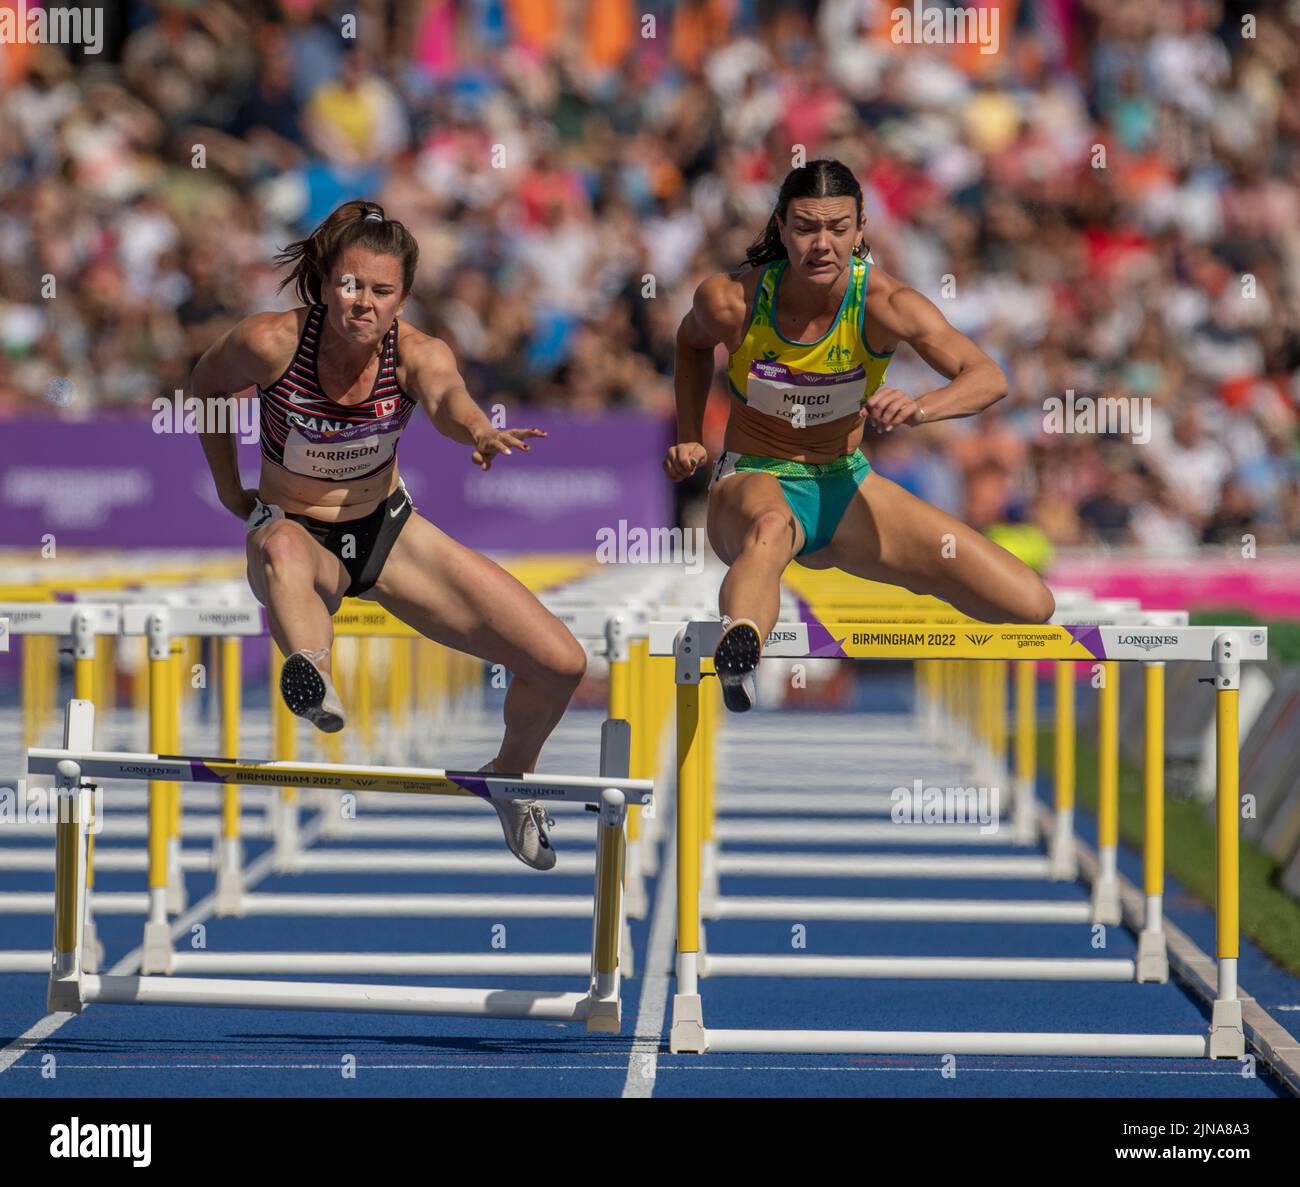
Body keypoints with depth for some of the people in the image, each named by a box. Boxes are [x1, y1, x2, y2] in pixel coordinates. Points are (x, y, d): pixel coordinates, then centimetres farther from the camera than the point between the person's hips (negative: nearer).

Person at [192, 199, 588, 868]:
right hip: (299, 531, -2)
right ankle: (311, 673, -73)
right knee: (282, 548, -45)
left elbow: (445, 395, -44)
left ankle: (512, 773, 25)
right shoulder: (271, 343, -21)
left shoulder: (416, 353, -19)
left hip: (388, 529, 3)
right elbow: (206, 386, 2)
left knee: (561, 664, -5)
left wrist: (478, 431, -66)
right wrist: (227, 485, 4)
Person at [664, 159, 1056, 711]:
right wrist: (689, 438, 3)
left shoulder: (883, 304, -17)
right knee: (771, 528, -47)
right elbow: (693, 341, 12)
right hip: (753, 481, -3)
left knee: (1031, 606, -9)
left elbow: (988, 376, -28)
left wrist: (921, 408, -47)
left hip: (845, 488, 3)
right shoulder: (731, 301, -15)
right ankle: (737, 652, -77)